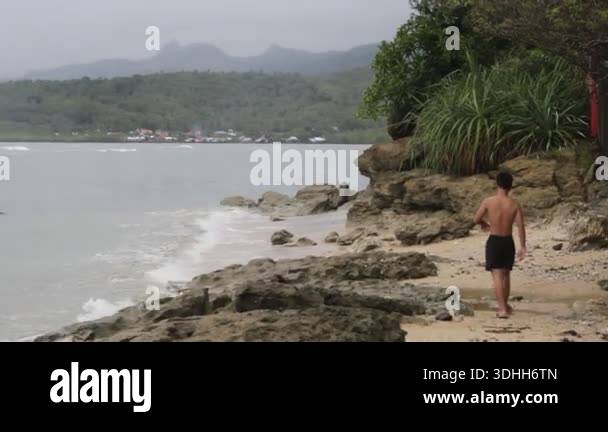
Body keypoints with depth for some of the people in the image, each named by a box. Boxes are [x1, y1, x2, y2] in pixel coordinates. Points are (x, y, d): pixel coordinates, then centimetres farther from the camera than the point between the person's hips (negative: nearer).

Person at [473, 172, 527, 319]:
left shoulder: (488, 201, -8)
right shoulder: (515, 204, -4)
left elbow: (476, 219, -1)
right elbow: (521, 226, -8)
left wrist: (484, 223, 21)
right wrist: (523, 247, -4)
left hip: (494, 241, -3)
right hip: (508, 242, 3)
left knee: (497, 275, -4)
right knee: (506, 274, 19)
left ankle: (502, 309, -14)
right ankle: (505, 305, 33)